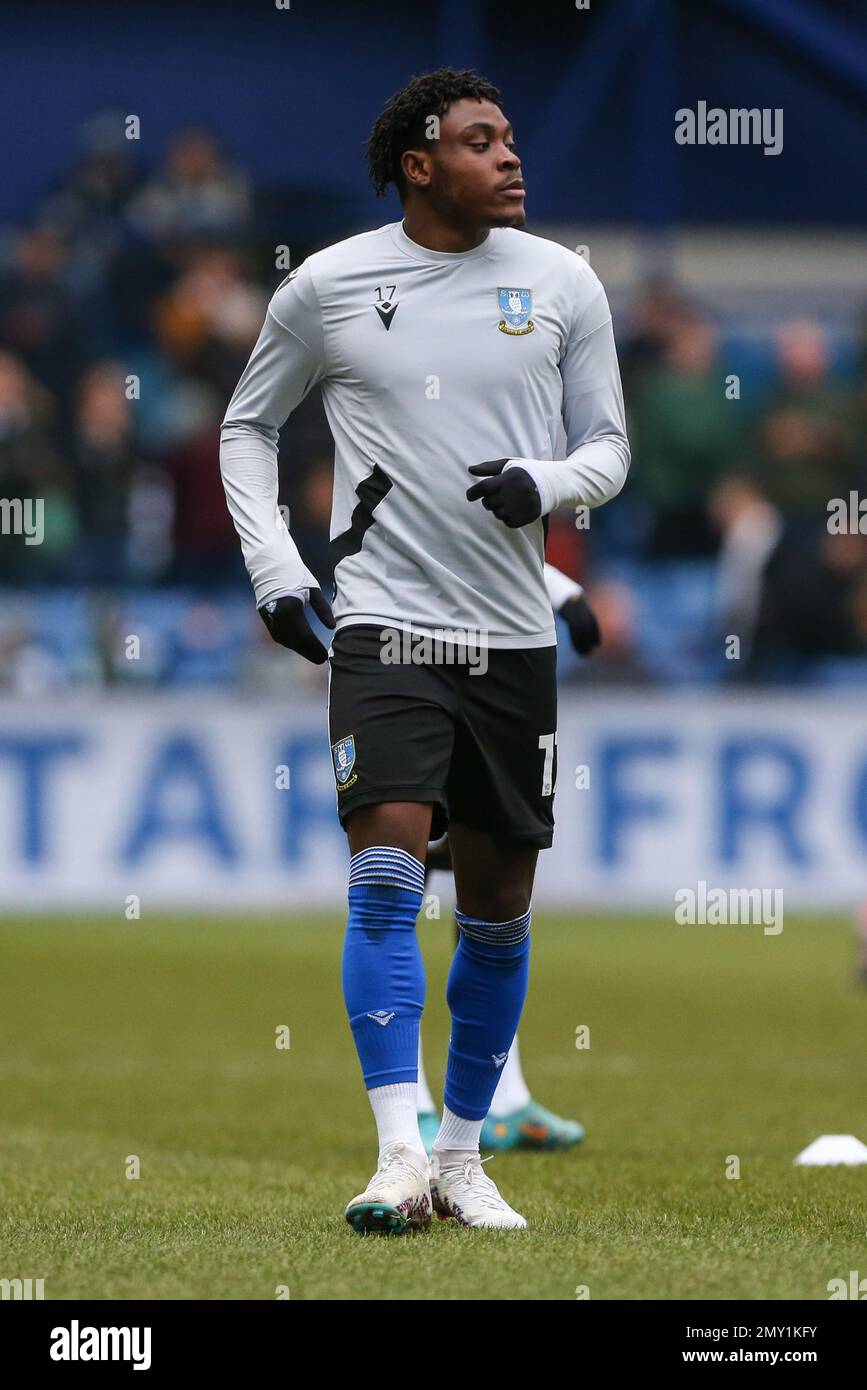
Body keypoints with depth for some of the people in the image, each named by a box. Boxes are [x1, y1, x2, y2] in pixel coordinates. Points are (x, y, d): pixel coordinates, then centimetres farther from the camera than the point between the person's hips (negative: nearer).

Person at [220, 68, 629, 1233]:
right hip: (384, 625, -3)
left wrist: (546, 483, -12)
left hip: (515, 637, 3)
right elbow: (248, 425, 14)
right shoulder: (329, 287, 0)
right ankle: (400, 1154, -21)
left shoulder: (563, 284, 5)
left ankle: (464, 1157, 20)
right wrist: (272, 565, 3)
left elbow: (608, 447, 11)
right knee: (388, 871, -18)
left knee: (500, 906, 7)